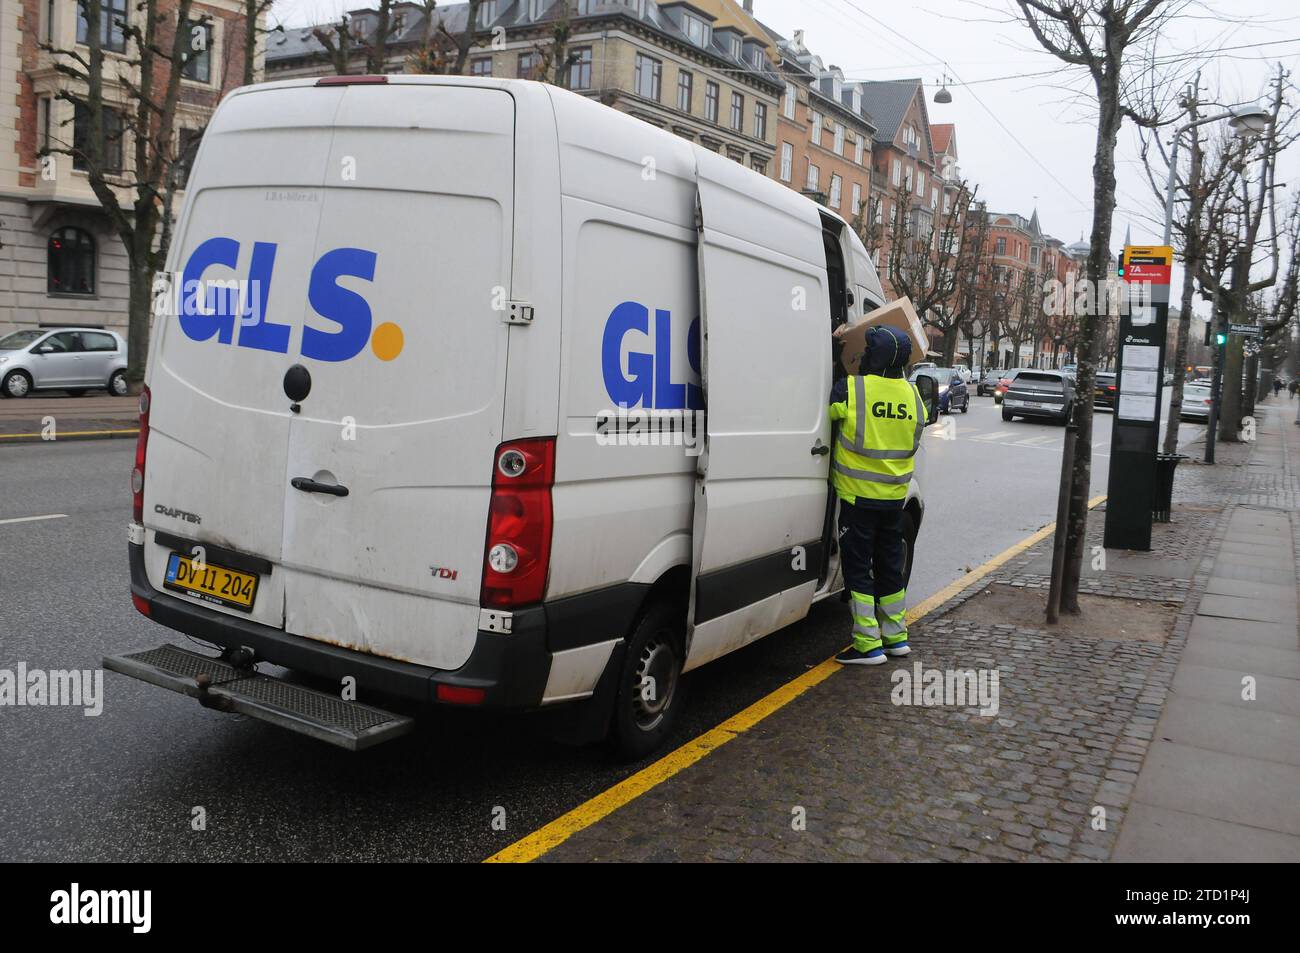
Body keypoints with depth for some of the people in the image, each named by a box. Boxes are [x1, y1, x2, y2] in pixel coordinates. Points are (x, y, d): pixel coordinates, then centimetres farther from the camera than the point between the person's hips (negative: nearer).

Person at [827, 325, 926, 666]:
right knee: (890, 564, 17)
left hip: (858, 496, -5)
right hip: (896, 497, 5)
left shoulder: (850, 389, -17)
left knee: (858, 568, 2)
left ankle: (868, 645, 1)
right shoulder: (912, 394, 1)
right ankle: (896, 636, 26)